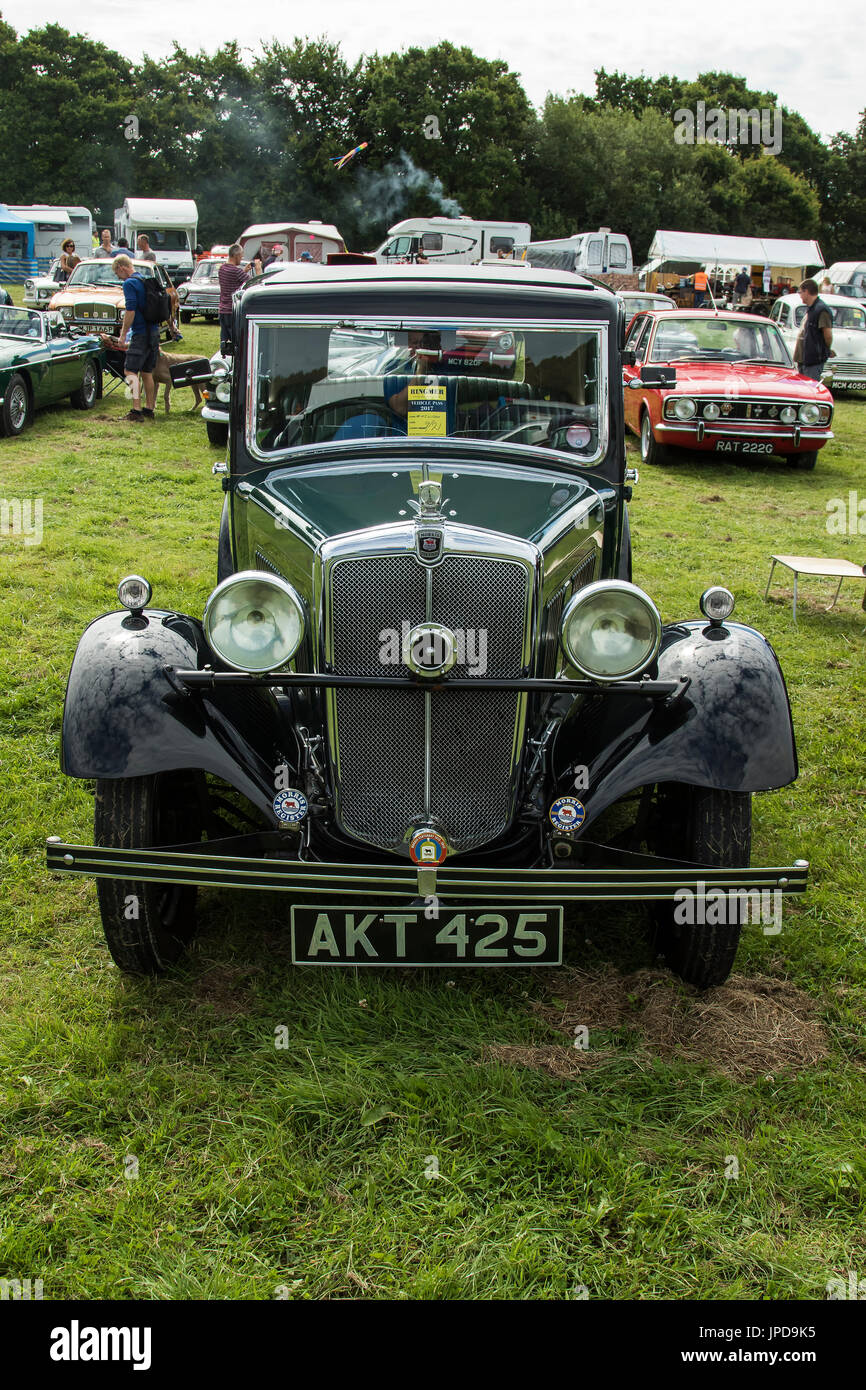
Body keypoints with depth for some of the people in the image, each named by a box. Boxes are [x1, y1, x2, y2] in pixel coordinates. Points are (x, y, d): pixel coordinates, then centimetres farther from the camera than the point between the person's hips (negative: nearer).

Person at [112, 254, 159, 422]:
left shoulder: (129, 283, -11)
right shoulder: (145, 281, 16)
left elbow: (130, 311, -18)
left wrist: (123, 334, -10)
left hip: (141, 333, -9)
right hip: (154, 331, 9)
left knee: (130, 371, -9)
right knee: (147, 372, 14)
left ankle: (136, 410, -17)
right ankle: (149, 409, 17)